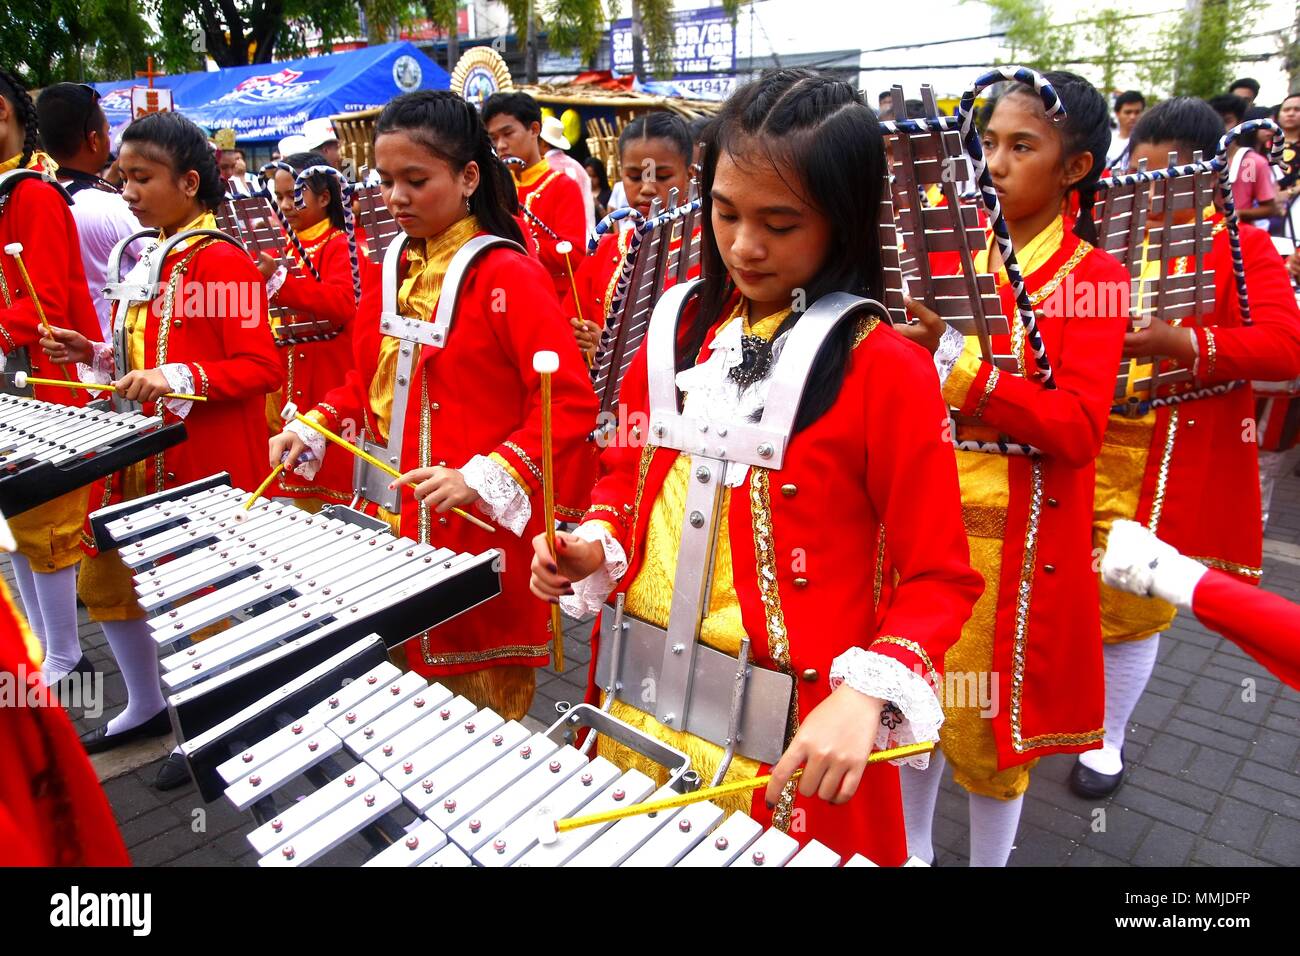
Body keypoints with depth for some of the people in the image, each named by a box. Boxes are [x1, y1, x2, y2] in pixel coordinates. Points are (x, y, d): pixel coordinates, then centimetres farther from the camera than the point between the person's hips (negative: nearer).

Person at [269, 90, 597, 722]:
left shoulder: (508, 276, -12)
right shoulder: (390, 275, 10)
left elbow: (570, 403, -18)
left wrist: (481, 479, -24)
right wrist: (314, 427, 4)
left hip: (487, 531, -6)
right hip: (404, 529, 7)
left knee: (482, 712, 7)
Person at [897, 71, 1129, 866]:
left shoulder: (1096, 278, -7)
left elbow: (1079, 428, -17)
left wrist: (957, 364, -26)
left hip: (1017, 539, -4)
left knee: (992, 716, 10)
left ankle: (989, 860, 34)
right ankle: (912, 849, 36)